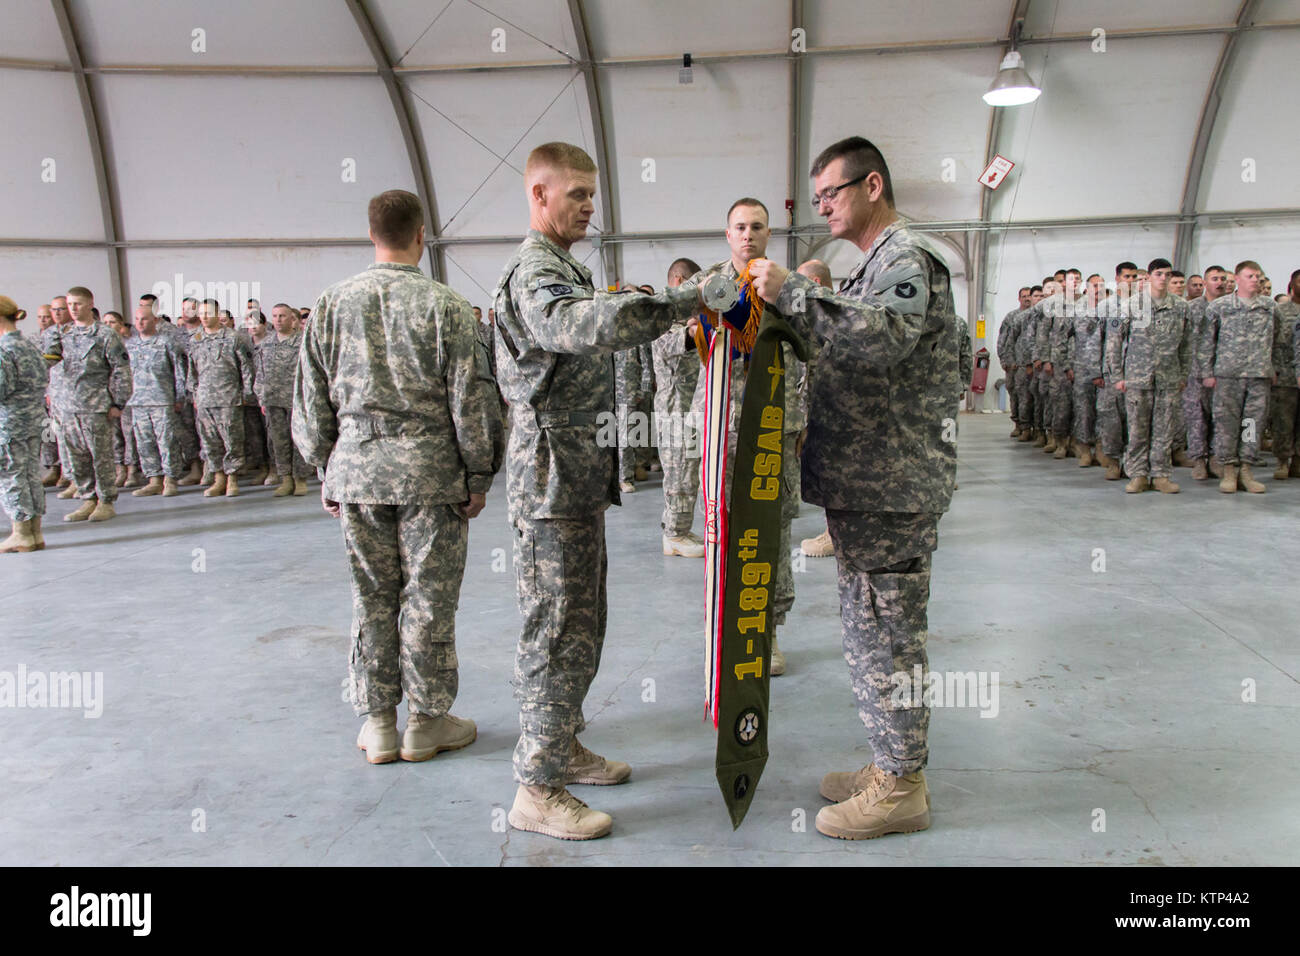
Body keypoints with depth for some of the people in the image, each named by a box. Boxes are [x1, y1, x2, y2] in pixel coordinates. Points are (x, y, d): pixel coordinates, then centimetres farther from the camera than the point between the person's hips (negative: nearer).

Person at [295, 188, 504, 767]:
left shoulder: (331, 304, 5)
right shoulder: (444, 305, -6)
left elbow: (310, 400, 8)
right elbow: (470, 398, -7)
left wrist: (328, 471, 17)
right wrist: (478, 475, 2)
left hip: (357, 467, 3)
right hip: (430, 467, -3)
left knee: (371, 596, 11)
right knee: (429, 596, 7)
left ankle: (378, 723, 22)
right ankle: (425, 720, 18)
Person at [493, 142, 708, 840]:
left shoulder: (564, 269, 21)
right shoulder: (533, 272, -14)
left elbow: (600, 329, 24)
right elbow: (579, 325, -35)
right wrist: (679, 300, -34)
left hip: (579, 477, 10)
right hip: (552, 478, -10)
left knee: (581, 624, 17)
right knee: (557, 632, -4)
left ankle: (562, 747, 31)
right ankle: (538, 789, 7)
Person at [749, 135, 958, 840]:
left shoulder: (905, 257, -11)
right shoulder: (877, 262, 22)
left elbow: (882, 339, -30)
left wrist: (791, 292, -27)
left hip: (890, 488, -10)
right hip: (865, 483, 10)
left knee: (885, 632, -2)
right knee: (871, 630, 17)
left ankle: (901, 788, 12)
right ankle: (891, 764, 30)